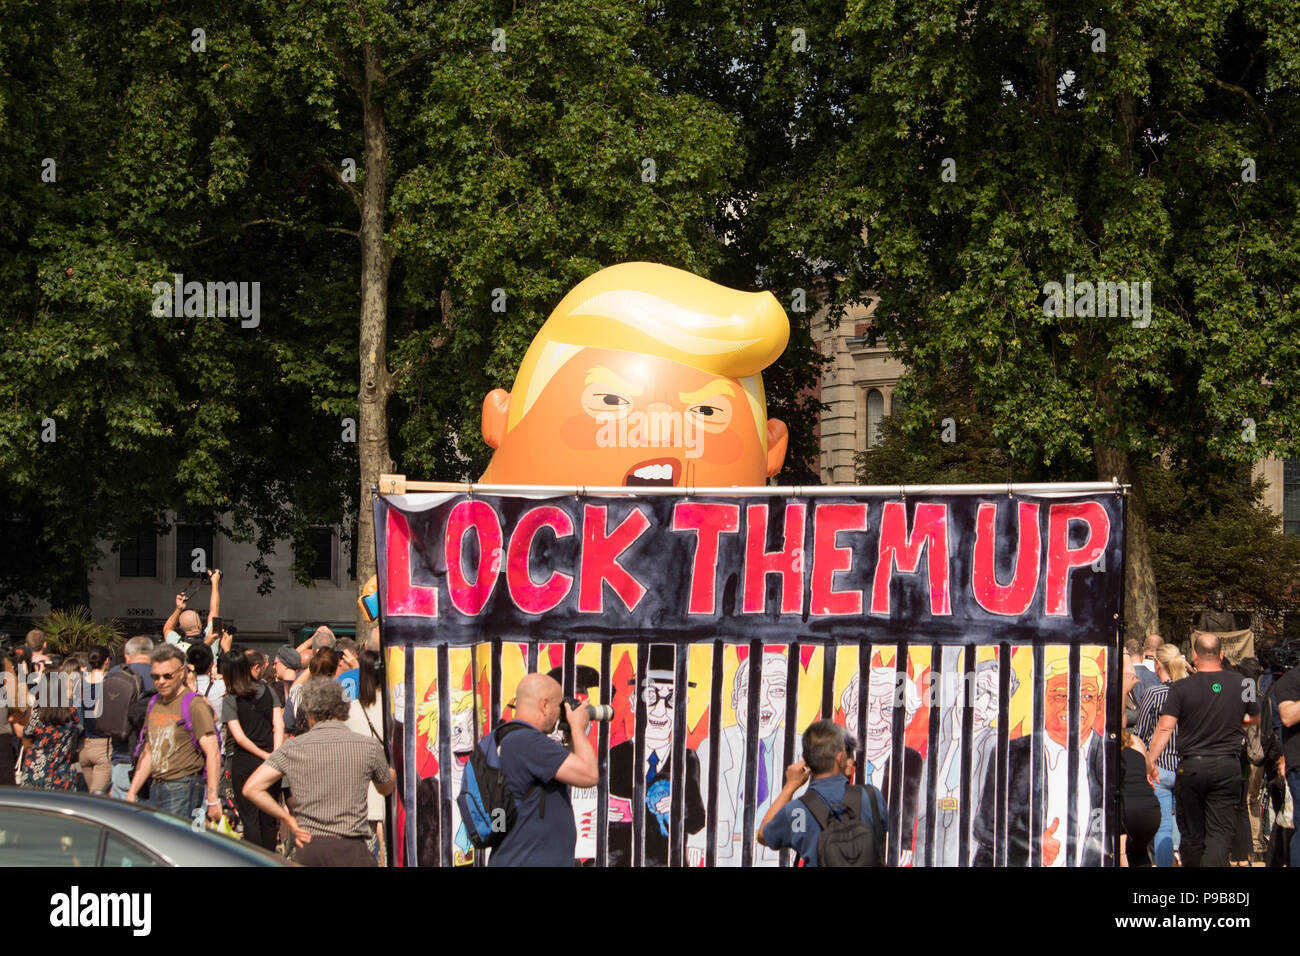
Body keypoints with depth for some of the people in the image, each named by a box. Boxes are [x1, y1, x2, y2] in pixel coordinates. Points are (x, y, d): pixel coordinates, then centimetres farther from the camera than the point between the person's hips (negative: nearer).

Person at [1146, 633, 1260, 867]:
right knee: (1220, 832, -1)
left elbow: (1165, 727, -13)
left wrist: (1150, 760, -7)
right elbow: (1255, 717, 18)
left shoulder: (1181, 688, -8)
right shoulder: (1241, 684, 1)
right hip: (1228, 766, 1)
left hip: (1191, 766, -1)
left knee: (1192, 833, 12)